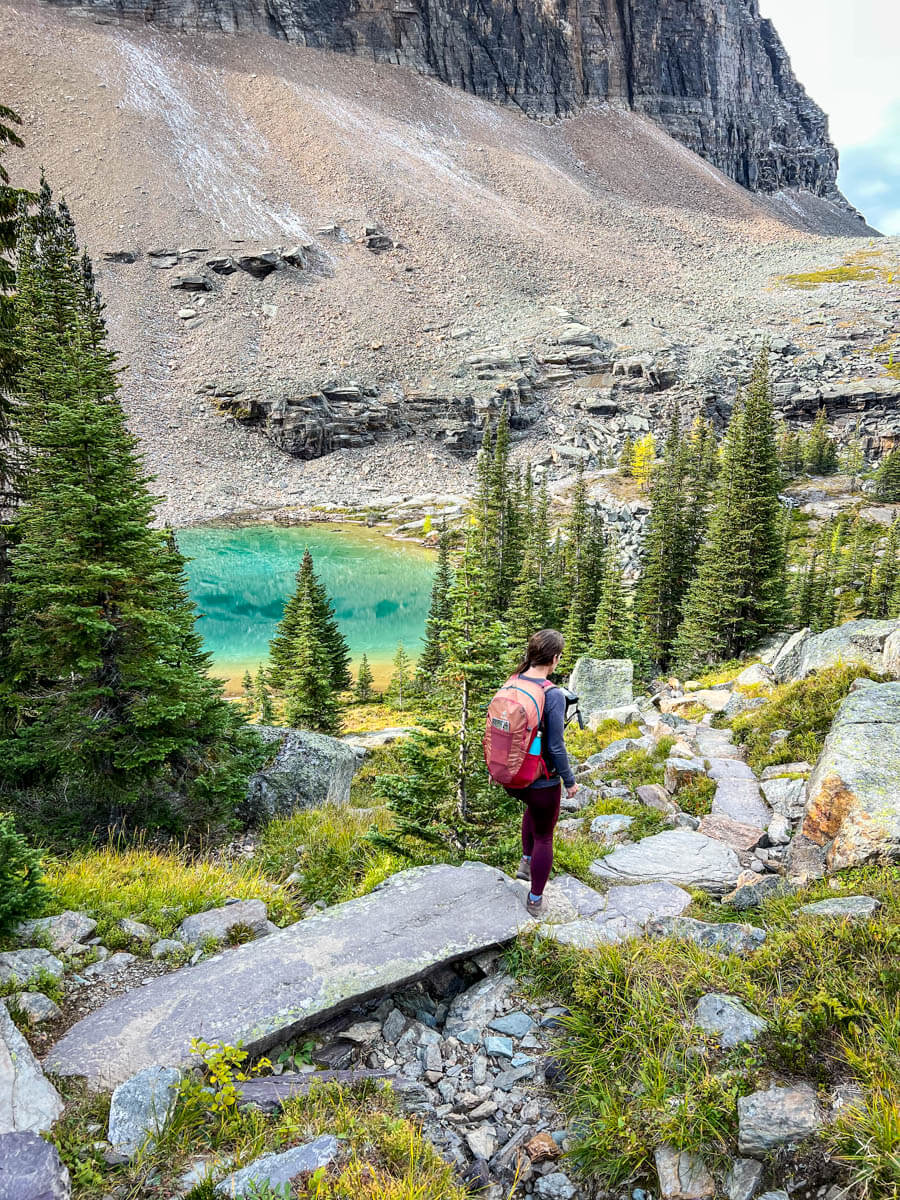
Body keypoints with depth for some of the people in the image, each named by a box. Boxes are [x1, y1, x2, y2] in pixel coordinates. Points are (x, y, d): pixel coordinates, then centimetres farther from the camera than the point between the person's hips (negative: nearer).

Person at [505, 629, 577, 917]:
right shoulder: (553, 695, -25)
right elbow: (556, 747, -21)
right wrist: (570, 781, -6)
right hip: (542, 781, -5)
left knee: (534, 806, 37)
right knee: (544, 836, 16)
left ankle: (526, 862, 41)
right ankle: (535, 900, 30)